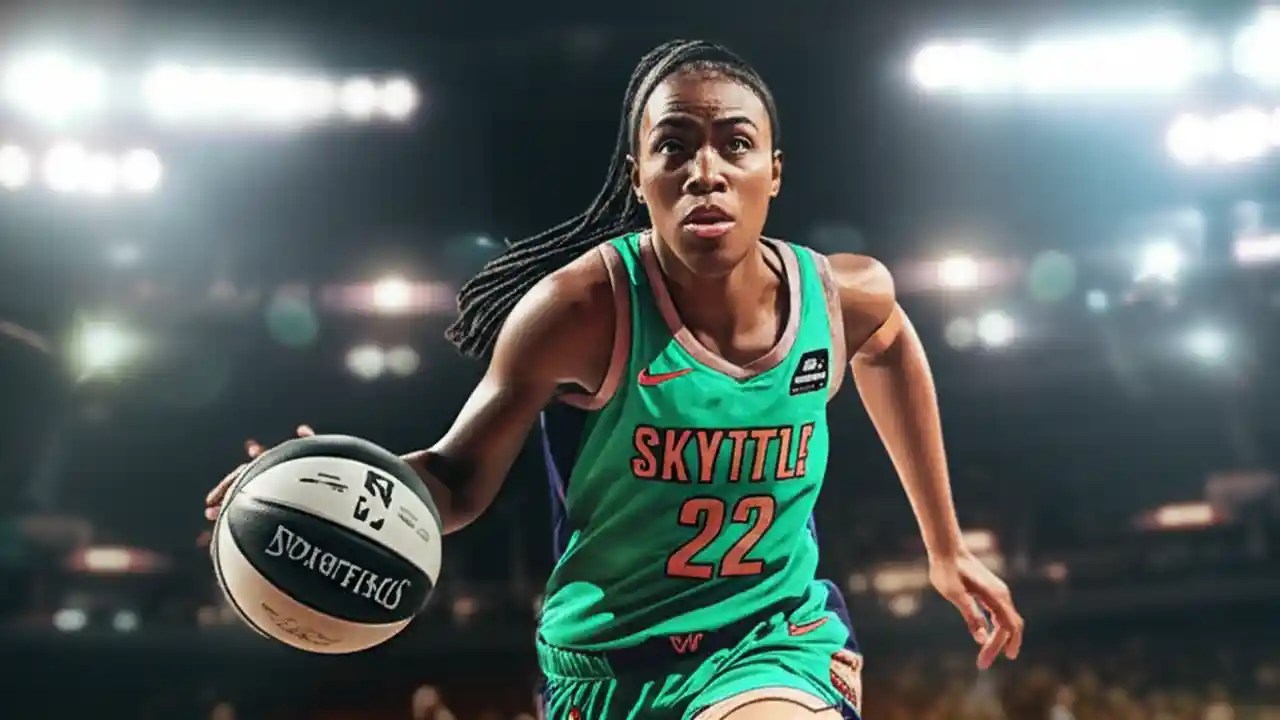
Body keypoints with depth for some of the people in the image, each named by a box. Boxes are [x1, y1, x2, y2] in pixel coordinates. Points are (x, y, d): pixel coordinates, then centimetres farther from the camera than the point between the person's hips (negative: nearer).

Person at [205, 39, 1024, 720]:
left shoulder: (841, 296, -10)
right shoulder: (583, 307, -21)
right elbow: (461, 478, -12)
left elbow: (888, 343, 15)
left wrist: (946, 546, 21)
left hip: (775, 637, 1)